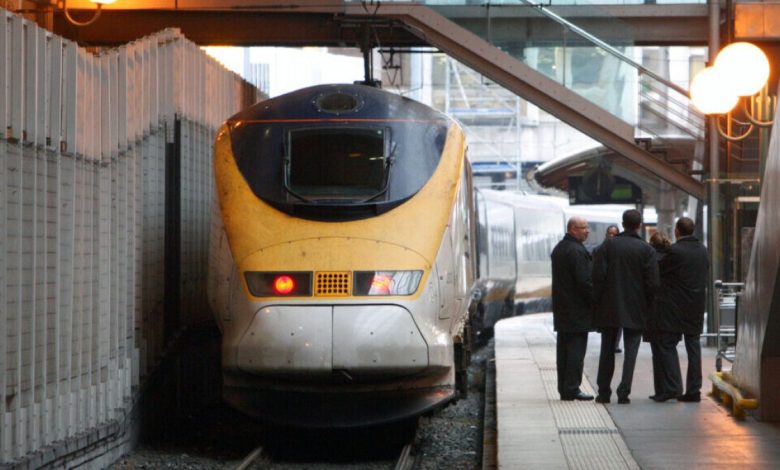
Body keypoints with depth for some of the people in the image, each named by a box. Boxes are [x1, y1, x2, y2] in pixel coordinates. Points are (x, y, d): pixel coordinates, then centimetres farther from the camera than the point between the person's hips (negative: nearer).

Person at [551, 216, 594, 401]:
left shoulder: (558, 249, 15)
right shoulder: (577, 251, -17)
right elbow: (585, 281, -20)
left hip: (561, 309, 10)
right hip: (577, 312, -10)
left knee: (563, 349, 11)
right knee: (576, 349, -6)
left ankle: (564, 388, 15)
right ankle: (572, 389, -7)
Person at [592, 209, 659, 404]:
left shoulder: (609, 245, -3)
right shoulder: (646, 250, -5)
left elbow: (598, 274, -6)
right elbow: (652, 282, -8)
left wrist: (597, 300, 2)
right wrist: (648, 306, 4)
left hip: (609, 307, 1)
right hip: (635, 308, -1)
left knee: (607, 350, 11)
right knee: (630, 350, 2)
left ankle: (604, 392, 15)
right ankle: (624, 392, -5)